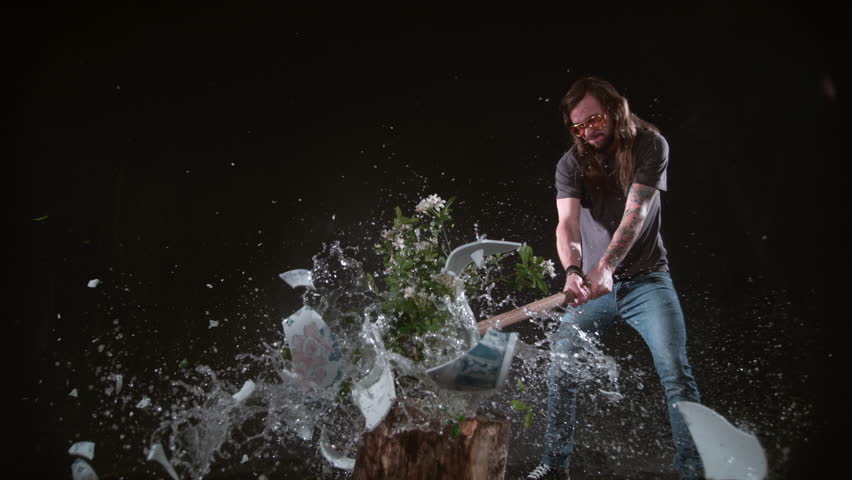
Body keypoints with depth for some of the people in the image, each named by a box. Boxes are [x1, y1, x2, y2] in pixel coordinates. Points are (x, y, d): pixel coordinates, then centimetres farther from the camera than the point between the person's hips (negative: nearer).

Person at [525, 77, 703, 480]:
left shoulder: (650, 145, -9)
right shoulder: (571, 164, -4)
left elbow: (636, 213, -22)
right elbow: (567, 224, -18)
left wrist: (606, 265, -36)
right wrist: (572, 271, -39)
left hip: (646, 279, -2)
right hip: (593, 283, 2)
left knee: (674, 371, -13)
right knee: (560, 366, -4)